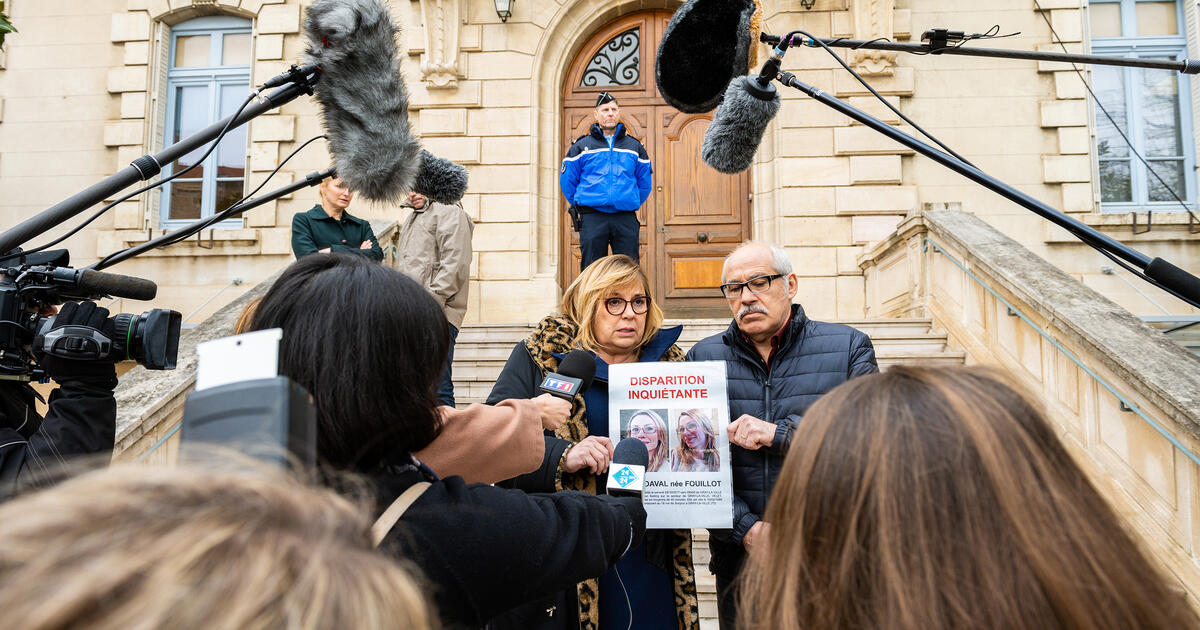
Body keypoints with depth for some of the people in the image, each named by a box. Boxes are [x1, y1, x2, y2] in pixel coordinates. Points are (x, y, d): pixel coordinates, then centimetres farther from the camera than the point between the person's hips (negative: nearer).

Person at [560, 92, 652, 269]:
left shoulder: (634, 146, 14)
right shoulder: (581, 146, 7)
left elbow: (645, 182, 19)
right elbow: (567, 180, 9)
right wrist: (580, 206, 10)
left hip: (626, 220, 2)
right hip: (592, 219, -1)